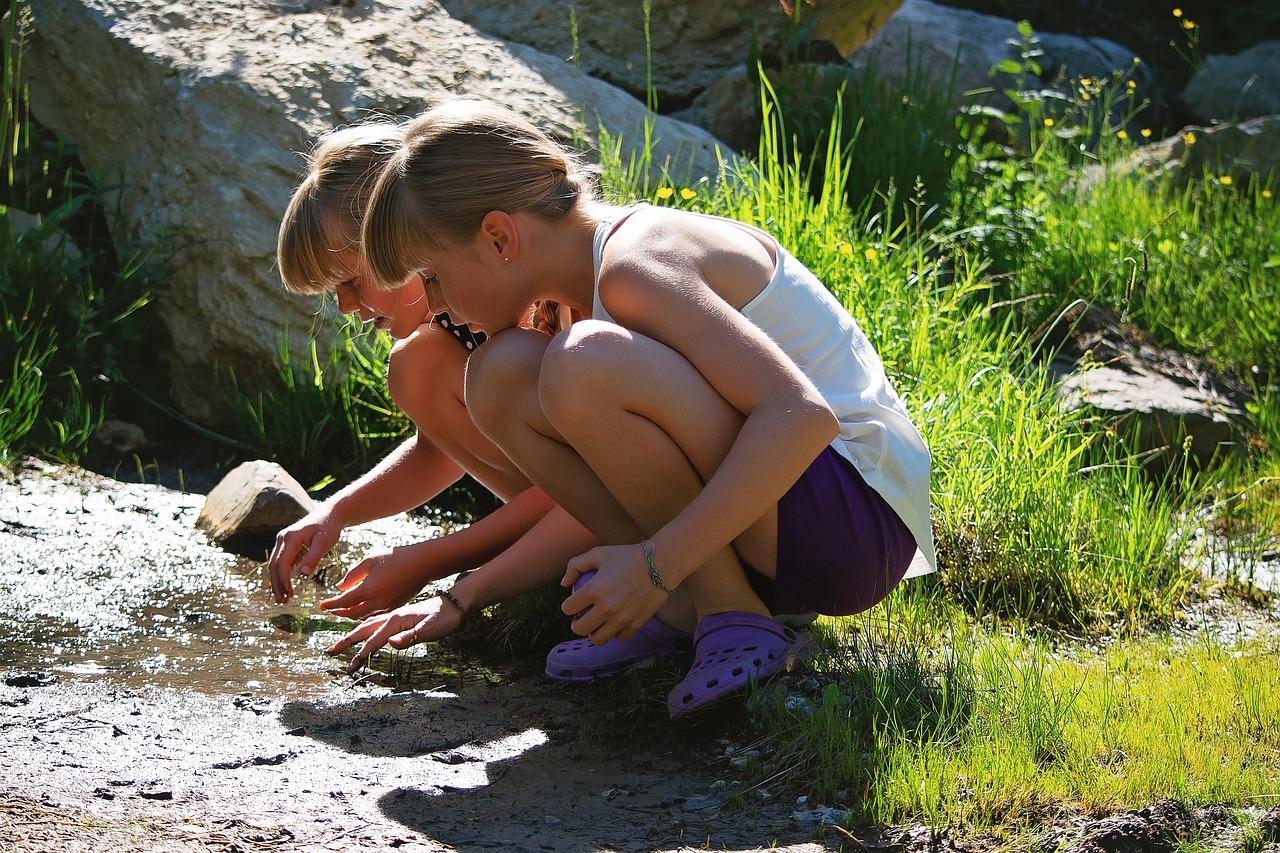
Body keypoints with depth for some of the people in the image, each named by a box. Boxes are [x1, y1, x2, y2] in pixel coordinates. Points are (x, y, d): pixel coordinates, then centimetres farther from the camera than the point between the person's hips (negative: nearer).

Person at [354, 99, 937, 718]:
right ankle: (683, 612, -1)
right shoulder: (596, 272, 11)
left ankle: (736, 622, -14)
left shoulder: (636, 265, -19)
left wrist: (657, 565, -31)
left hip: (858, 516, -10)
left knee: (588, 365, -30)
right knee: (500, 374, 3)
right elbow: (607, 499, 22)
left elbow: (803, 416, -32)